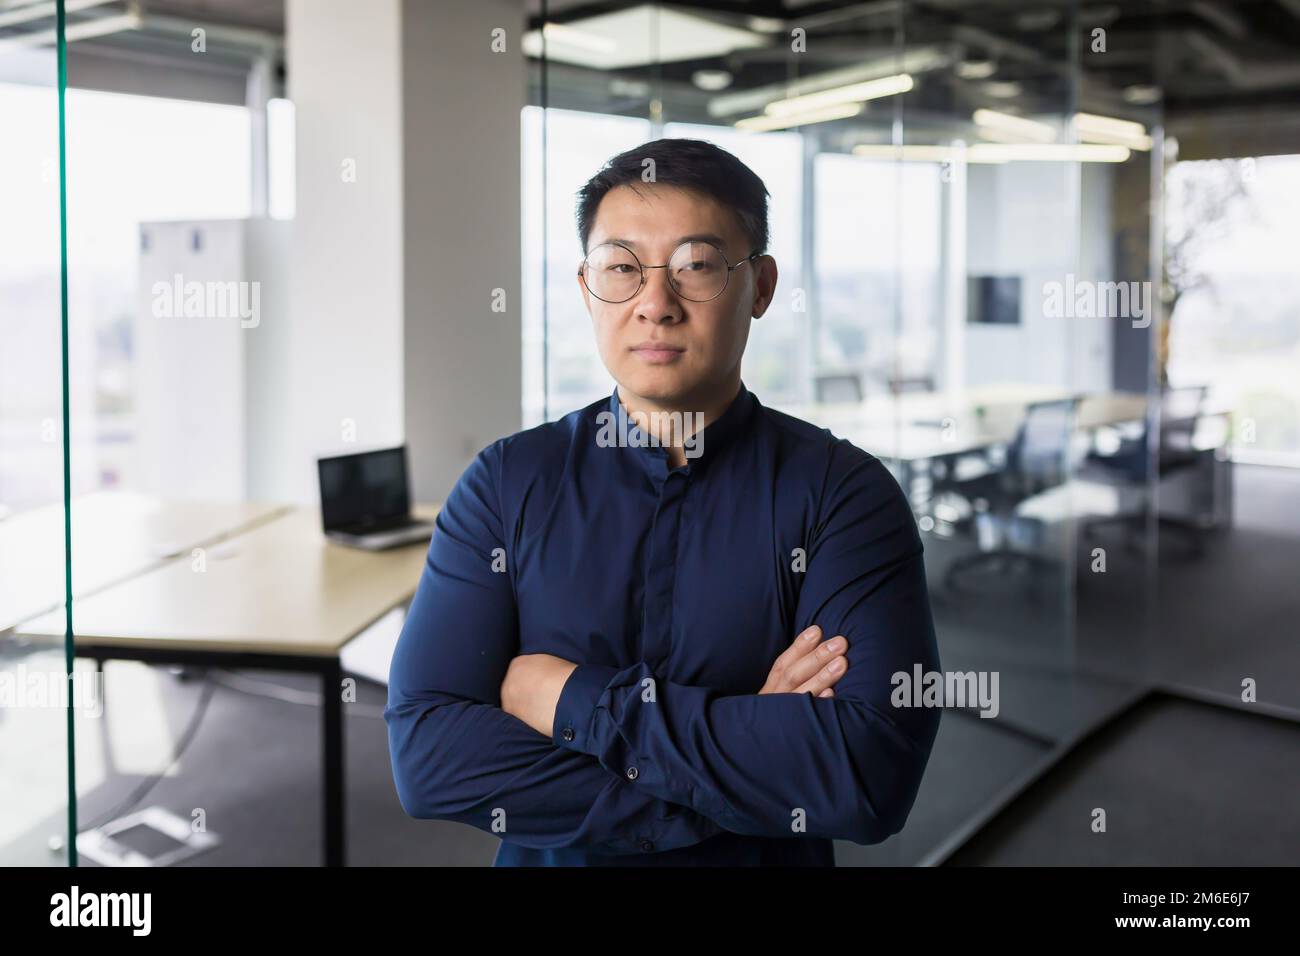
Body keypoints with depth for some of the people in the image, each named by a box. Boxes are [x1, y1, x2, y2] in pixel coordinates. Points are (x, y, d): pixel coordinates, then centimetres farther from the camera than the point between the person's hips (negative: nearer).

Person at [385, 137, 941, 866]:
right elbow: (427, 752, -17)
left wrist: (584, 703, -22)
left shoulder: (845, 495, -14)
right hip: (543, 857, 1)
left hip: (769, 857, -1)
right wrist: (737, 760, -23)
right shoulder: (506, 484, -8)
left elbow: (871, 776, -25)